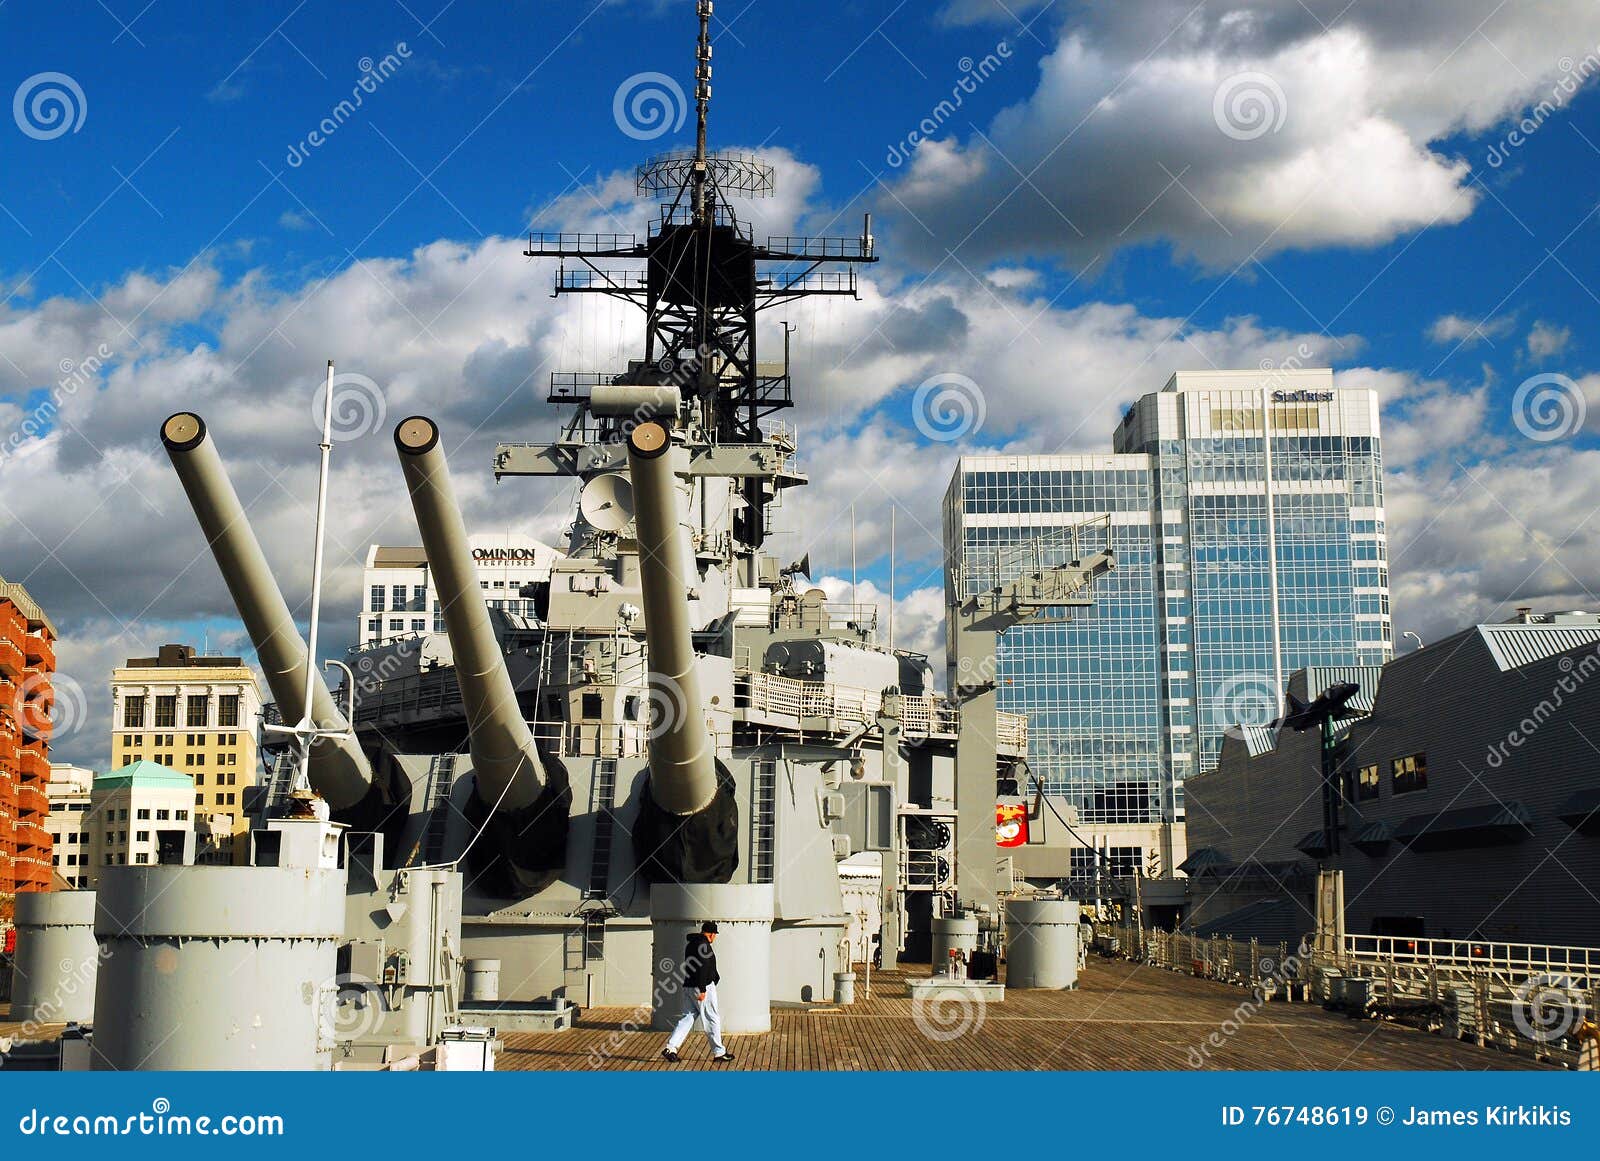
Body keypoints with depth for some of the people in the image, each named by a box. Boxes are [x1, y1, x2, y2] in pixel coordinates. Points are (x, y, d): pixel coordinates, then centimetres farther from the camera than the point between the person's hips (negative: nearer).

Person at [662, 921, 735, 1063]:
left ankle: (670, 1048, -1)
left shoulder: (691, 943, 15)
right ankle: (719, 1052, 8)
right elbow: (702, 967, -22)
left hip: (689, 986, 9)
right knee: (713, 1019, 2)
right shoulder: (703, 944, -14)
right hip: (702, 987, -9)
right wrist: (703, 990, -24)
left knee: (688, 1017, 9)